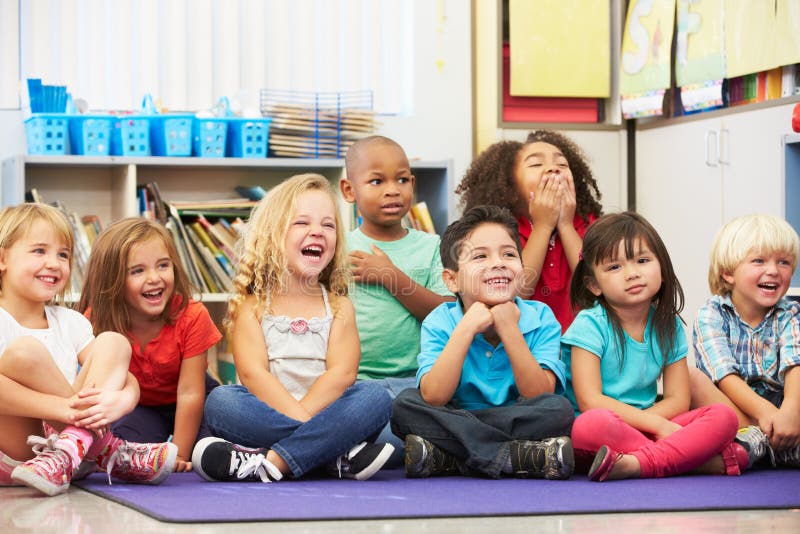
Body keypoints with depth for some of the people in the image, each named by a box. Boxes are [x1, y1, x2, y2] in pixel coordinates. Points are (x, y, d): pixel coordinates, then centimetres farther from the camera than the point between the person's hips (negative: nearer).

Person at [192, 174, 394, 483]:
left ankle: (271, 462, -34)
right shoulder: (252, 305, 7)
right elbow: (252, 373, -8)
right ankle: (340, 456, -34)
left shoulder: (338, 307, 13)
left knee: (376, 397, -25)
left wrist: (304, 417, -19)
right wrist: (301, 420, -21)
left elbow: (342, 373, -3)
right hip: (267, 414, -1)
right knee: (220, 402, -29)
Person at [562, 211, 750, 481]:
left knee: (723, 416, -16)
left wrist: (641, 421, -15)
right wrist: (657, 424, -19)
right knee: (591, 425, -40)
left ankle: (637, 464, -35)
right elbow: (590, 401, -15)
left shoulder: (668, 327, 8)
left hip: (648, 426, 5)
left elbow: (678, 399, 6)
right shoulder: (590, 325, -7)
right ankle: (704, 460, -34)